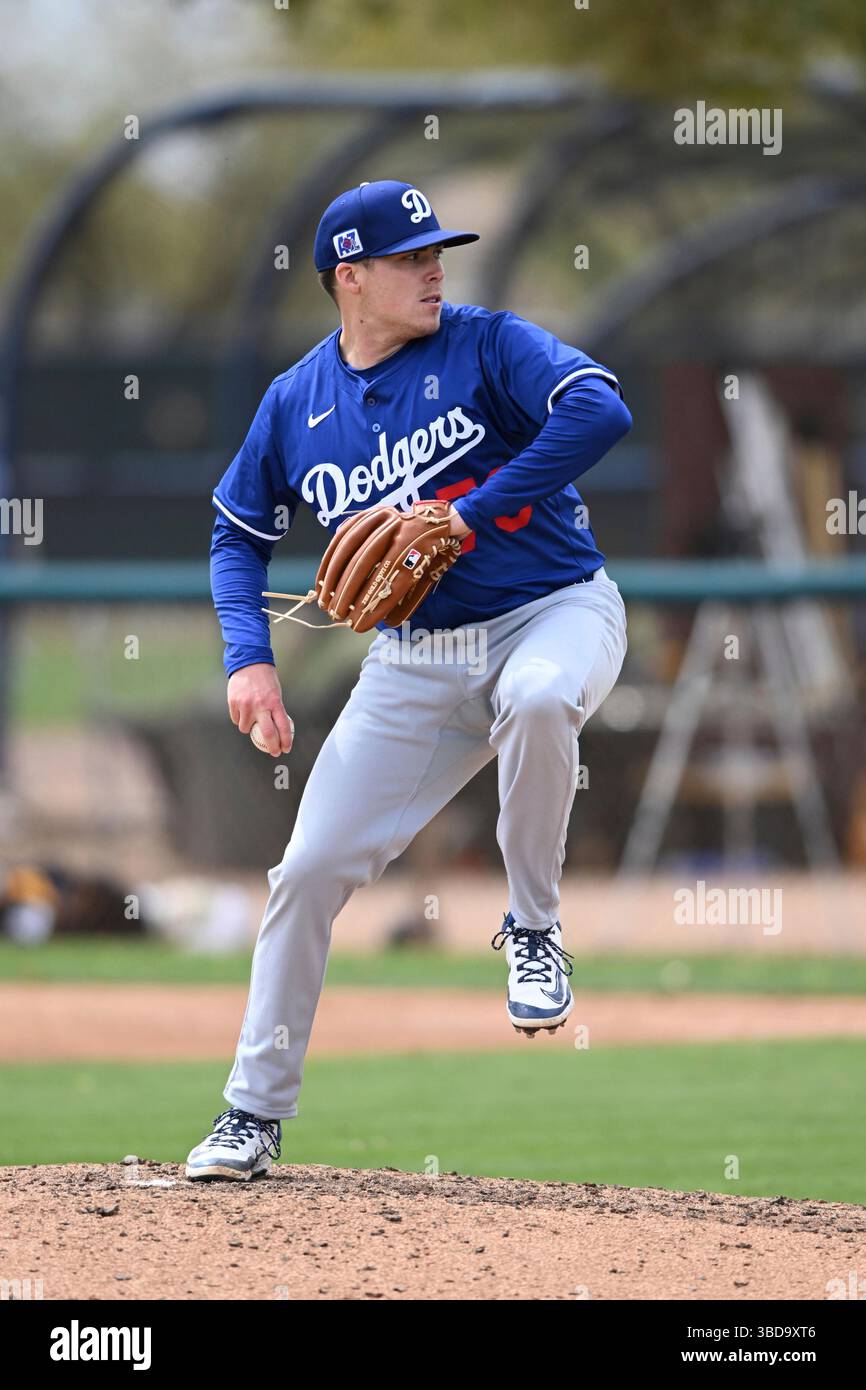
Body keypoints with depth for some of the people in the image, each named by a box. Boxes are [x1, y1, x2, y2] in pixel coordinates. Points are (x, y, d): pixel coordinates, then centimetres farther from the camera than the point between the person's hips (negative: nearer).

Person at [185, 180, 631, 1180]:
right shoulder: (296, 404, 2)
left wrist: (468, 515, -28)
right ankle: (254, 1110, 12)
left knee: (537, 698, -40)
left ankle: (534, 928, -15)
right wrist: (248, 656, -2)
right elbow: (240, 533, 15)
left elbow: (600, 412, -26)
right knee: (311, 869, -3)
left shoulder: (487, 347, -9)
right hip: (413, 663, 4)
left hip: (553, 614, -4)